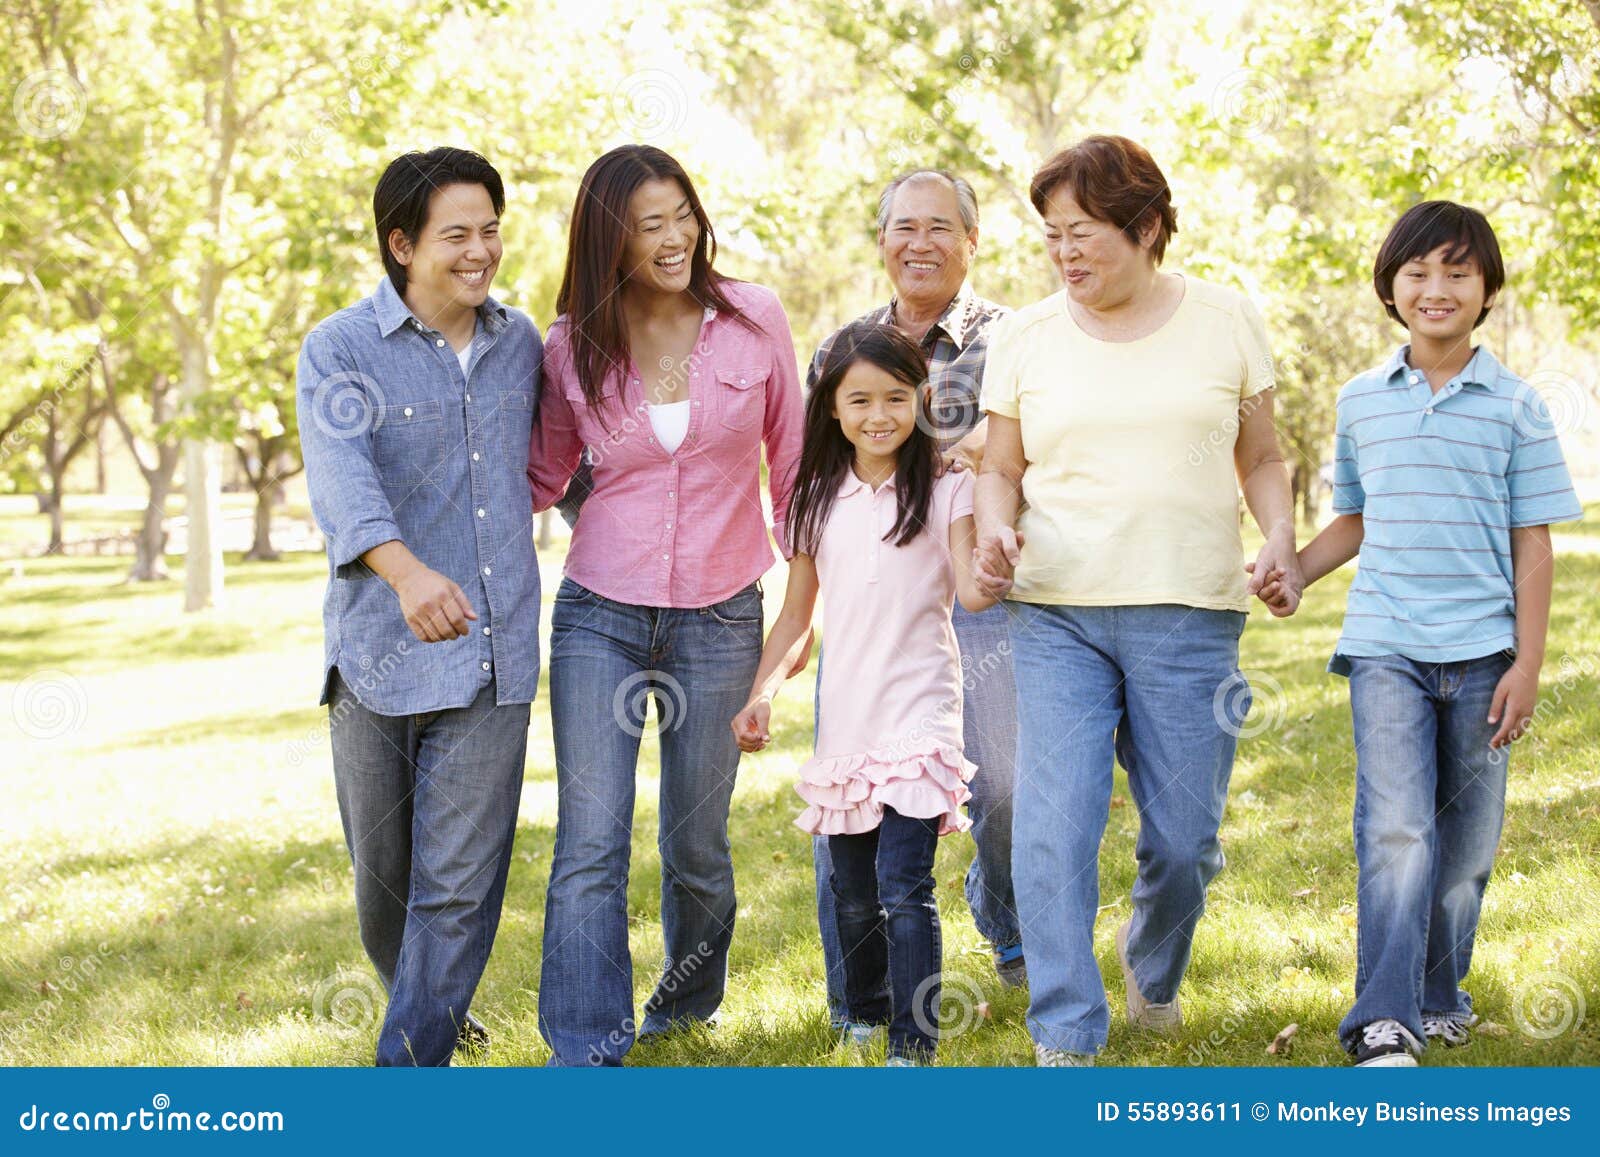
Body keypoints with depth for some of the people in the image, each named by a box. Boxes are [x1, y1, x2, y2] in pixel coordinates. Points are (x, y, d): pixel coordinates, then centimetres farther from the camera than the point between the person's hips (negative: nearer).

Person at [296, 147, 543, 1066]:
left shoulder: (520, 344, 10)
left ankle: (411, 1064, 5)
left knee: (461, 880, -3)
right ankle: (420, 1005, 39)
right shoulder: (341, 351, -5)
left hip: (494, 653, 2)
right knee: (385, 874, 11)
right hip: (381, 648, -2)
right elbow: (344, 480, -23)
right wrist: (408, 571, -40)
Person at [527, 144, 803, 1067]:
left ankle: (688, 997, 38)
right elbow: (542, 478, 11)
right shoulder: (574, 348, -2)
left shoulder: (754, 319, -3)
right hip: (600, 616, 0)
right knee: (590, 845, -8)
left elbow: (792, 460, 8)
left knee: (697, 842, 11)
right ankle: (584, 1052, -2)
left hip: (720, 618, 0)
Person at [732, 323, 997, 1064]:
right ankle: (864, 1014, 33)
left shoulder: (945, 490, -1)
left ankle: (914, 1045, -9)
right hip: (845, 718, 4)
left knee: (903, 885, -14)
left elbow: (971, 591, -12)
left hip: (918, 716, -4)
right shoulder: (819, 499, 10)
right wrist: (763, 692, 2)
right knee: (851, 890, 12)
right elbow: (797, 614, 14)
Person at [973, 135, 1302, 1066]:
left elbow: (1261, 457, 11)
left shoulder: (1226, 321, 5)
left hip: (1191, 616, 0)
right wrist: (996, 525, -9)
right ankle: (1065, 1041, -1)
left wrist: (1282, 536, -7)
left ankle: (1154, 967, 38)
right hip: (1056, 615, 0)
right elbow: (1002, 469, 12)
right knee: (1054, 830, -11)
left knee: (1185, 839, 6)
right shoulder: (1026, 338, 6)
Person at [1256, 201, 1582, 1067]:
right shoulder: (1361, 402, 8)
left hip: (1480, 653, 0)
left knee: (1466, 839, 8)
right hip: (1384, 647, 0)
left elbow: (1532, 544, 2)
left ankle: (1439, 996, 26)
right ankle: (1382, 1026, -16)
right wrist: (1289, 573, 3)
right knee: (1397, 829, -13)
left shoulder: (1514, 406, 2)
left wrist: (1527, 664, -3)